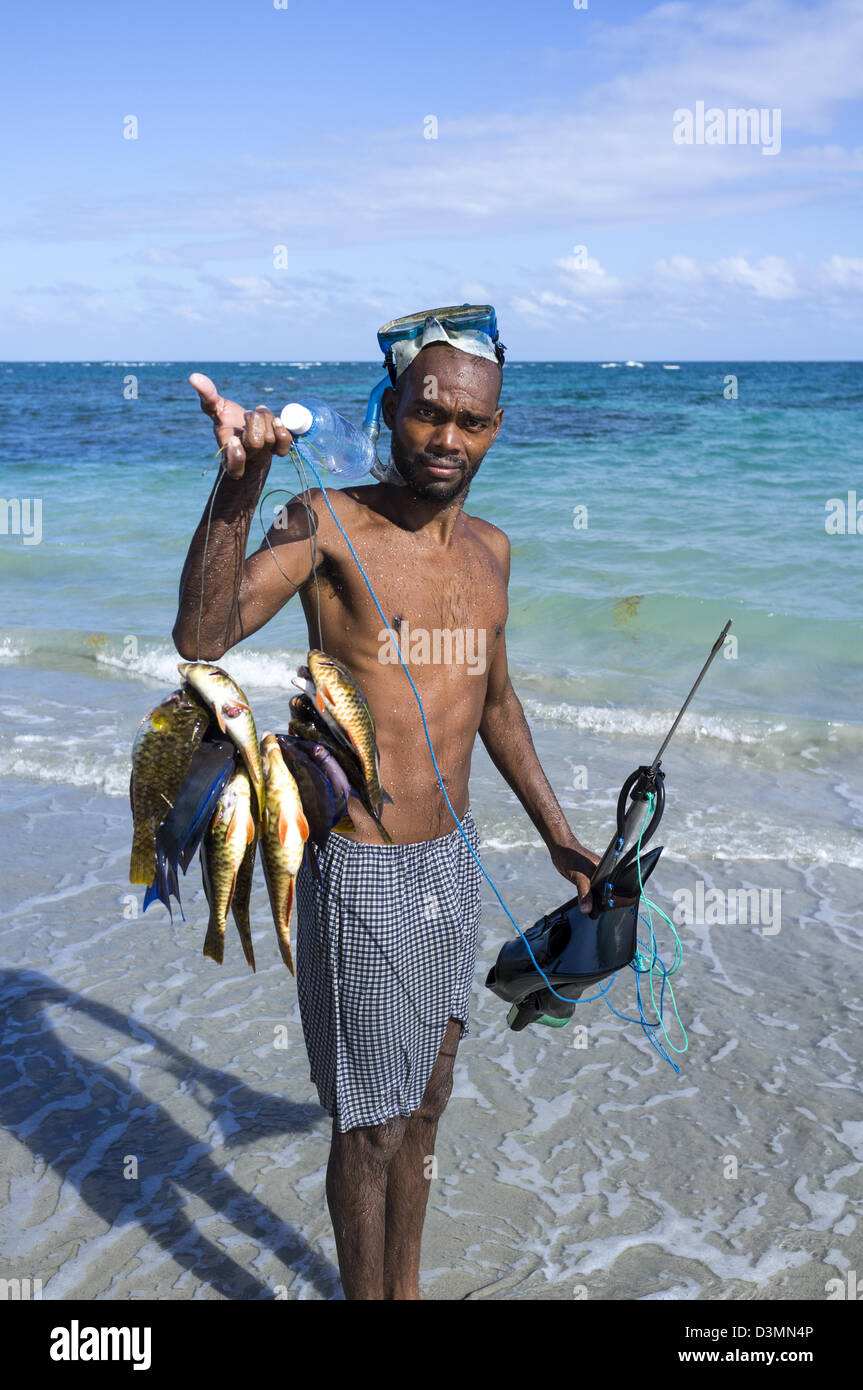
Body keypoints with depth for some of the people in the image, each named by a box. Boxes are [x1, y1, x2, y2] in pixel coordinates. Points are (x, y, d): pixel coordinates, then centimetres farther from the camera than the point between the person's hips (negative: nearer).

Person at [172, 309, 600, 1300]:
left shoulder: (488, 547, 7)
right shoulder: (330, 522, -13)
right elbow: (201, 637, -28)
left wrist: (555, 833, 22)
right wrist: (237, 486, -41)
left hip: (454, 862, 7)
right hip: (363, 873, -6)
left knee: (425, 1105, 21)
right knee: (370, 1127, 8)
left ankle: (406, 1287, 43)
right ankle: (365, 1296, 33)